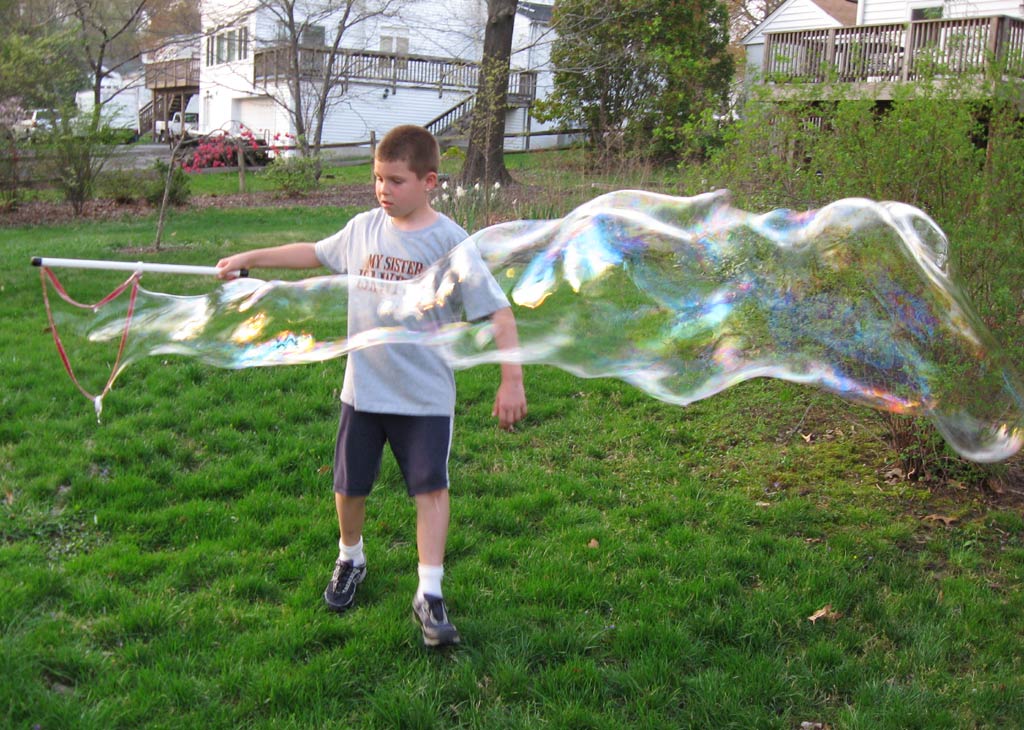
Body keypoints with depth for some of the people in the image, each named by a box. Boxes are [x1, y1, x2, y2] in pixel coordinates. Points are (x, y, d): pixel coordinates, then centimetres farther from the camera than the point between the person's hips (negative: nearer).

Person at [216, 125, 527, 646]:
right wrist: (248, 258, 21)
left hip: (425, 393, -4)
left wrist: (512, 380, -15)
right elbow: (315, 254, 21)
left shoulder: (449, 242, -11)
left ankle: (429, 594, 2)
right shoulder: (363, 229, 1)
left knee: (430, 486, -7)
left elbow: (498, 313, -10)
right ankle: (350, 559, 40)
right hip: (363, 386, 4)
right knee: (349, 486, 13)